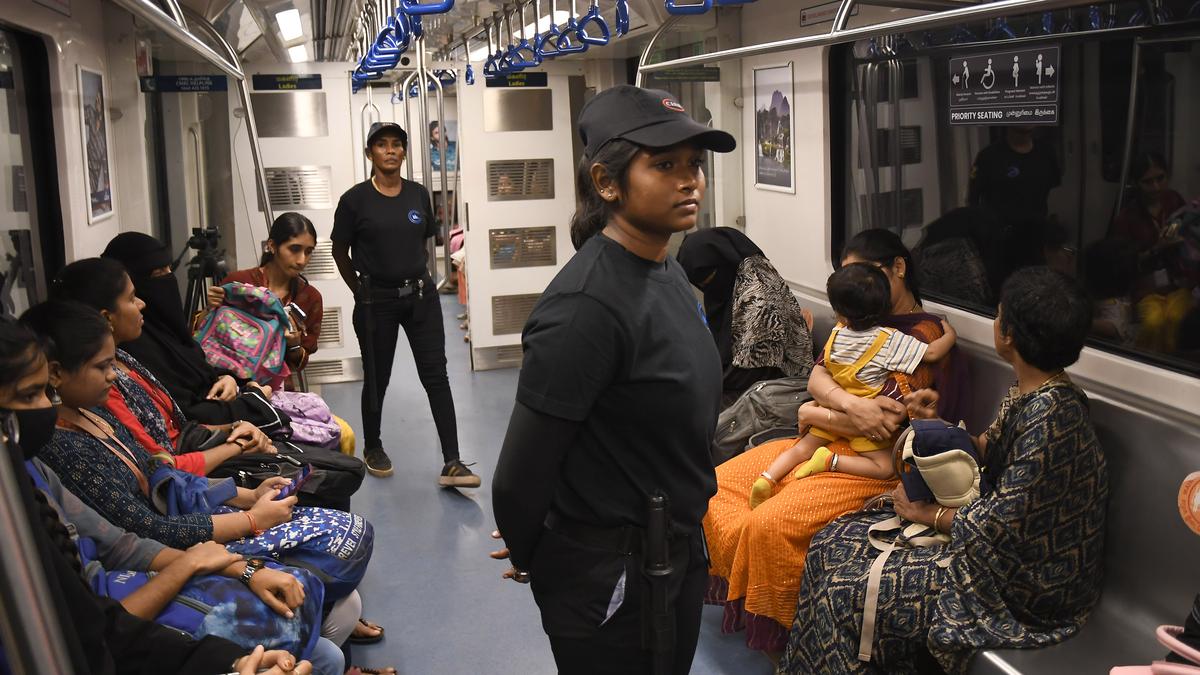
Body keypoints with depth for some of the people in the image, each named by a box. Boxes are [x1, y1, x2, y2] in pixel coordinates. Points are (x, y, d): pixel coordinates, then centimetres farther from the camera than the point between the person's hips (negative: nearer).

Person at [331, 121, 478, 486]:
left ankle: (452, 464, -4)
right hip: (376, 302, -2)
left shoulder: (418, 194, 3)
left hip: (420, 296, 3)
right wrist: (362, 292, 6)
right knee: (377, 378, 10)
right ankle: (372, 448, 34)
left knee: (436, 374, -4)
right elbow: (340, 252, 2)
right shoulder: (355, 200, -8)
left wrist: (417, 276, 13)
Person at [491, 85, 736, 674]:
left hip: (678, 553, 8)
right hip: (610, 578, -8)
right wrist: (529, 555, -6)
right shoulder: (589, 305, -27)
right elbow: (521, 472, -24)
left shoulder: (668, 273, 2)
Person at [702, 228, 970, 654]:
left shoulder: (924, 336, -10)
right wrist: (852, 405, -24)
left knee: (769, 525, -28)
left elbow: (887, 422, -19)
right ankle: (737, 599, 9)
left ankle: (778, 636, -7)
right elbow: (817, 377, -1)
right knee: (717, 486, -2)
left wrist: (813, 414, -7)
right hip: (822, 444, 9)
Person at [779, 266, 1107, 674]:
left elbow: (1004, 525, -27)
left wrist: (929, 514, -12)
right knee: (832, 544, 5)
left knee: (842, 595, -12)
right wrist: (936, 424, 1)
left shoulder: (1049, 413, -28)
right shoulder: (1031, 392, 2)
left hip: (1028, 583, -10)